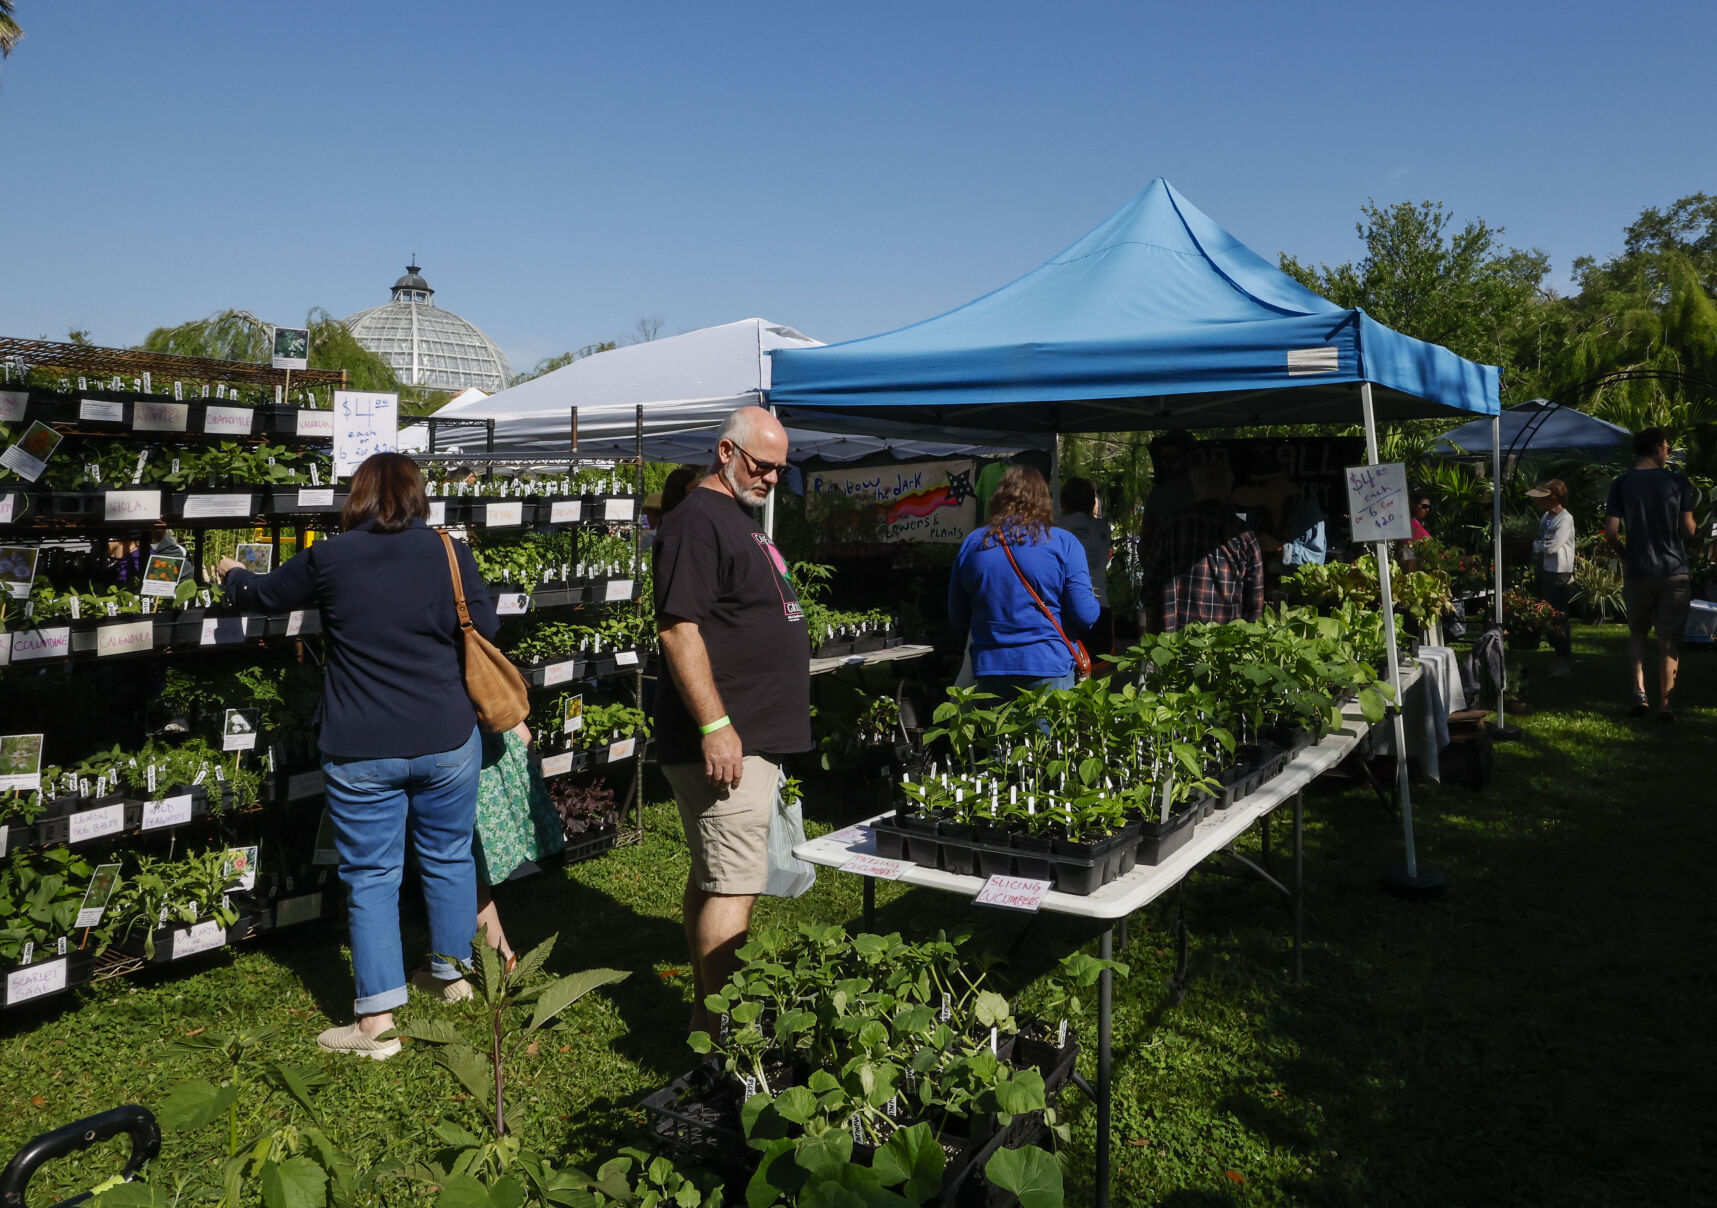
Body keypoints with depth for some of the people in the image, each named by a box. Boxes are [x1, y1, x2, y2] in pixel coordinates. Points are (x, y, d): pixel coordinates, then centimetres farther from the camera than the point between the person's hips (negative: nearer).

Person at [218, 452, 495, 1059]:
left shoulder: (329, 558, -4)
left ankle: (377, 1020, 7)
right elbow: (486, 627, 1)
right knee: (449, 857, 18)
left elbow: (262, 595, 13)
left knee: (372, 877, 6)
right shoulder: (448, 552, -4)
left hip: (361, 752, -1)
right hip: (446, 741, 1)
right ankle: (452, 973, 35)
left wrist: (233, 575, 35)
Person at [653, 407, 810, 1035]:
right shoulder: (696, 520, -13)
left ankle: (707, 1013, 28)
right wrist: (715, 726, -24)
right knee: (733, 886, -8)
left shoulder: (737, 518, 19)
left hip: (753, 736, 10)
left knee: (712, 876, 17)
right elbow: (678, 628, -21)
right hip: (724, 740, -10)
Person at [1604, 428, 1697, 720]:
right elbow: (1688, 530, -5)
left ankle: (1639, 693, 0)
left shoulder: (1621, 484, 0)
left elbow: (1611, 531, -7)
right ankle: (1664, 704, 4)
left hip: (1637, 571, 1)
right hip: (1674, 571, -1)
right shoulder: (1678, 482, -3)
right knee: (1669, 640, 4)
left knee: (1637, 633, 16)